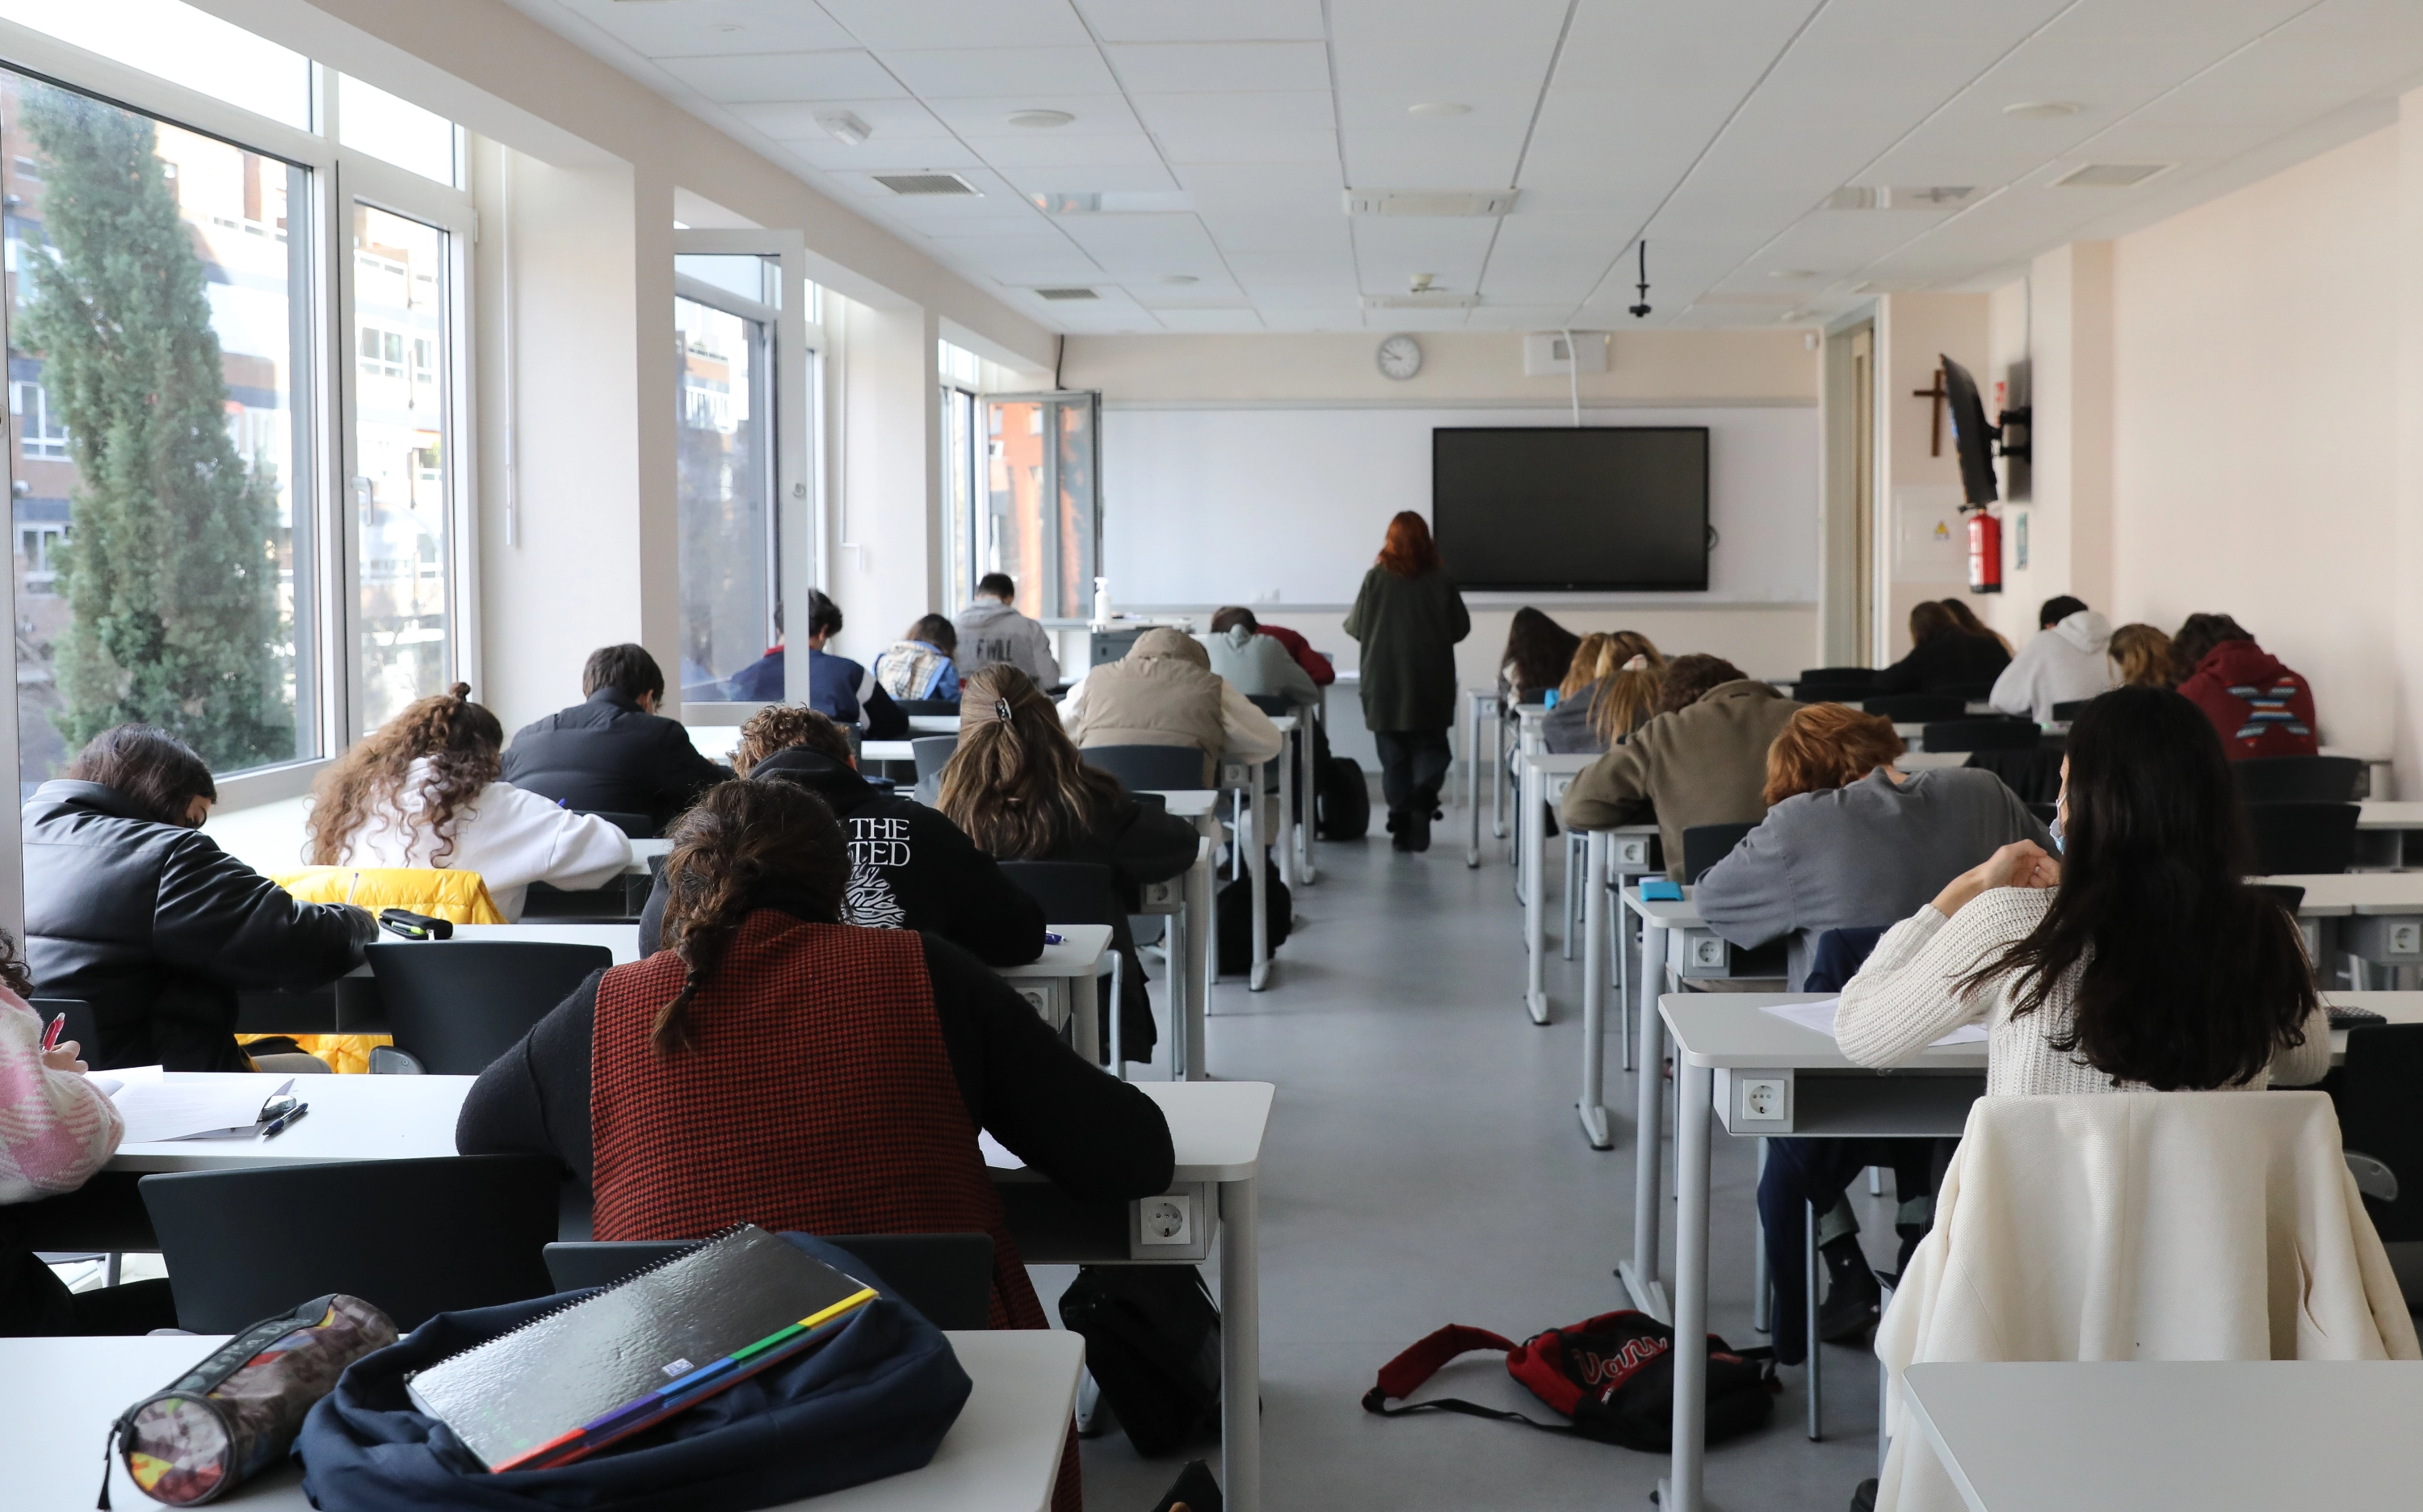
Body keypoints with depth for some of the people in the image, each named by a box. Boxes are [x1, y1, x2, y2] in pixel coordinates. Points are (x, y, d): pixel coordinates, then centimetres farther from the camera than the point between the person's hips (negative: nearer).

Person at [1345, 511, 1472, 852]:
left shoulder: (1376, 578, -5)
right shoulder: (1441, 579, -3)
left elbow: (1355, 628, 0)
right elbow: (1461, 628, 5)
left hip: (1385, 682, 0)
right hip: (1430, 682, 0)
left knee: (1394, 754, 8)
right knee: (1430, 747, 10)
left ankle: (1401, 823, 4)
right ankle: (1425, 793, -17)